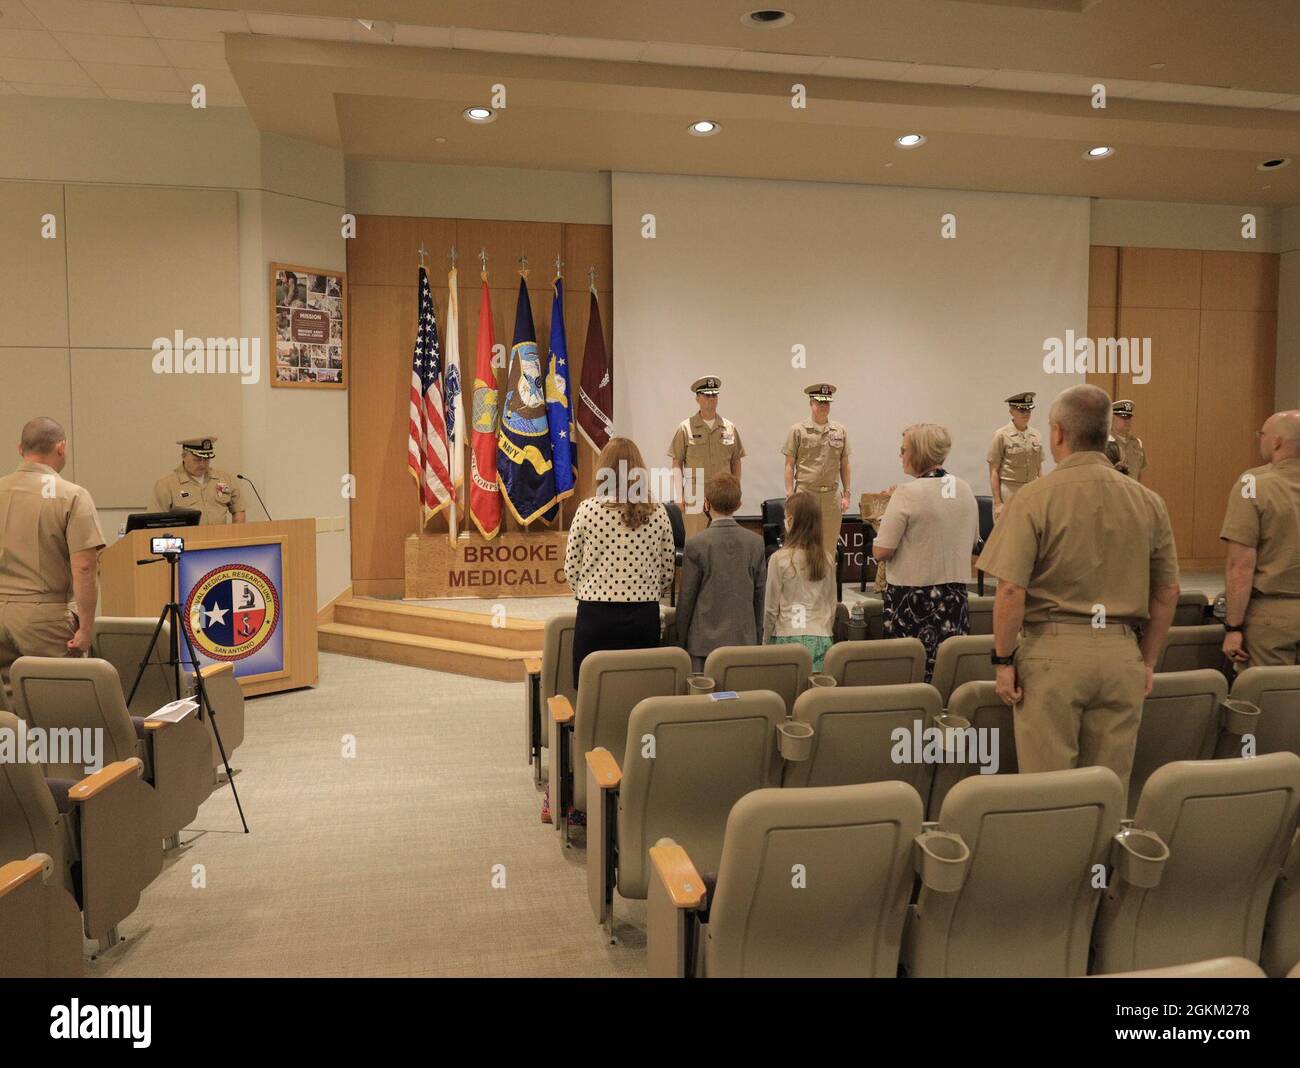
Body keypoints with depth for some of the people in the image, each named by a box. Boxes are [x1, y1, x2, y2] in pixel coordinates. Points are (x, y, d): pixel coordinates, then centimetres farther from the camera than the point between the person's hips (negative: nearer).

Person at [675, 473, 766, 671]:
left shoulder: (696, 545, -11)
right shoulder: (756, 542, 0)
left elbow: (686, 598, -6)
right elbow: (760, 595, 7)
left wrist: (681, 640, 6)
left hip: (705, 641, -3)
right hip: (745, 640, 3)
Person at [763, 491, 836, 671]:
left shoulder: (780, 559, -8)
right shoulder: (827, 560, 3)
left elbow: (771, 608, -2)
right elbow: (832, 606, 12)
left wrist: (766, 641, 9)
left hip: (788, 638, -3)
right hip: (821, 639, 4)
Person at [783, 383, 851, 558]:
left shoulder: (840, 431, 9)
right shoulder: (798, 430, 0)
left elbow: (844, 465, 13)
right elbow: (789, 466, 0)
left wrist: (846, 495, 7)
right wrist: (790, 496, -6)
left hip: (832, 495, 3)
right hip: (805, 493, -3)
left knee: (829, 546, 7)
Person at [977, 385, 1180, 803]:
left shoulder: (1035, 498, -9)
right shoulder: (1148, 502, 5)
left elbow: (1011, 591, -14)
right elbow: (1167, 593, 10)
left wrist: (1004, 661, -4)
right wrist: (1147, 661, 20)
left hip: (1052, 651, -4)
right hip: (1121, 654, 5)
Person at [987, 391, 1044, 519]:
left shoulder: (1037, 436, 9)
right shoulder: (1001, 435, -5)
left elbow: (1039, 470, 14)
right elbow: (994, 472, -6)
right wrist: (997, 502, -11)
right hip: (1008, 491, -4)